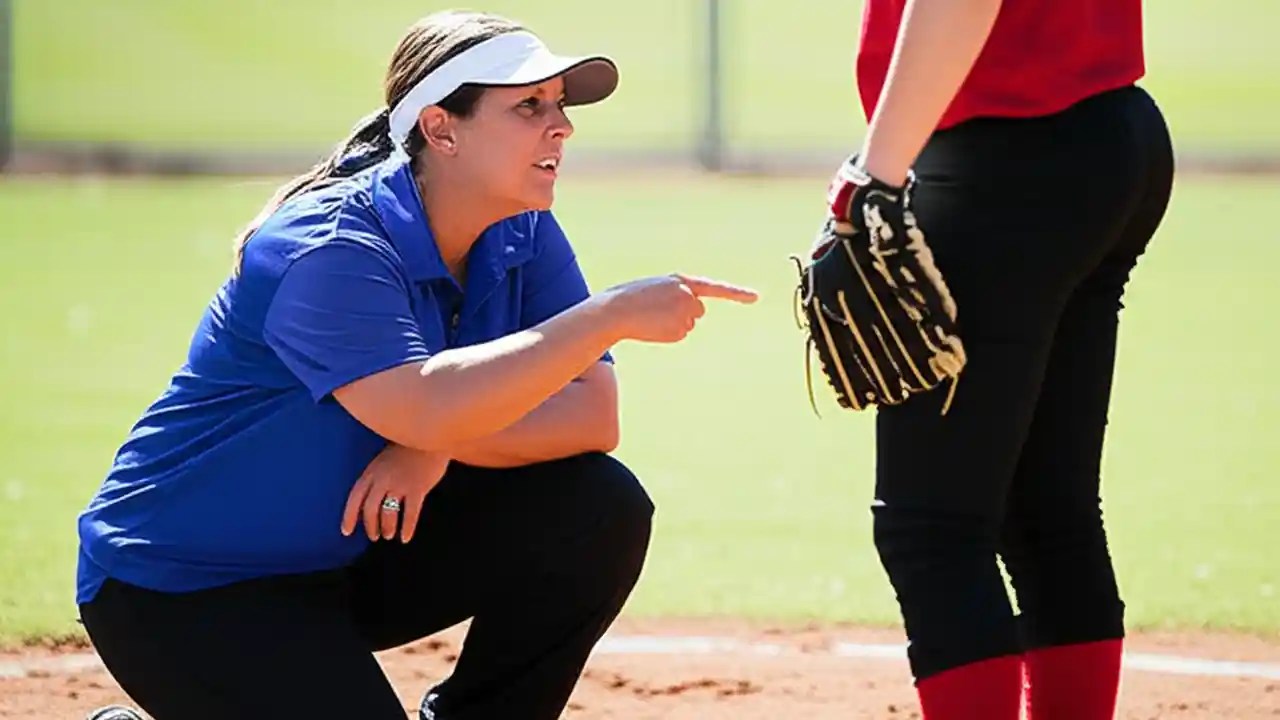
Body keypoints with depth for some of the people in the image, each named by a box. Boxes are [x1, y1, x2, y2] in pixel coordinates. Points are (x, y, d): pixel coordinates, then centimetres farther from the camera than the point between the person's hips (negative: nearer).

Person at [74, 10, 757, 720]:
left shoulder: (522, 236, -2)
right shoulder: (324, 249, -26)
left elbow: (594, 414, -10)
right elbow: (426, 408, -42)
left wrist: (440, 446, -26)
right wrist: (612, 314, -43)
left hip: (366, 549, 7)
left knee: (601, 509, -12)